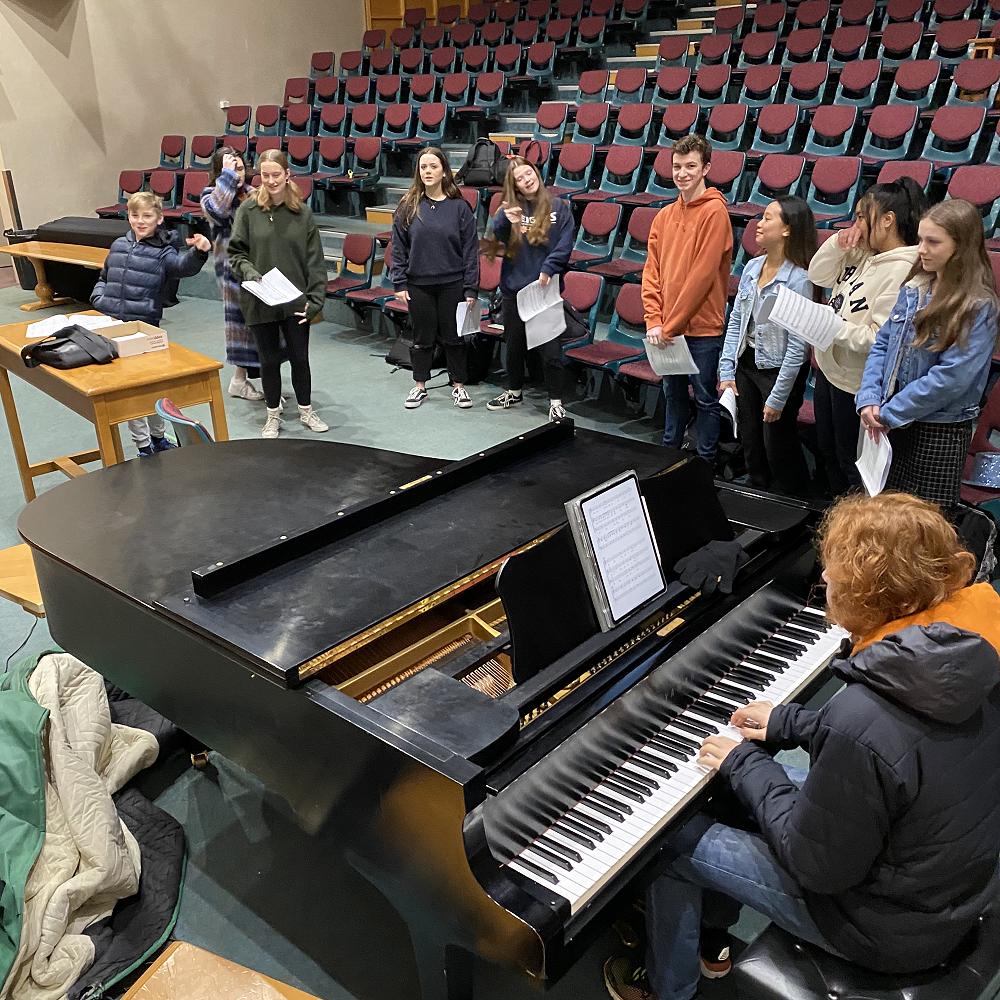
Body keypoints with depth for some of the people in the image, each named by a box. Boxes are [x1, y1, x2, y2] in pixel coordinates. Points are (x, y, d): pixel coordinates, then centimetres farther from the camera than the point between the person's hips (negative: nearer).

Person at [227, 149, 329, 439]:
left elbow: (315, 261, -1)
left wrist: (315, 300, -6)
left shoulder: (302, 212, -1)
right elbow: (235, 252, 2)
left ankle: (306, 411, 28)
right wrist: (248, 271, -17)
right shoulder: (249, 210, -2)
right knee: (269, 359, 10)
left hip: (295, 301, 0)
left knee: (300, 357, 10)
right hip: (260, 302, 0)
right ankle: (273, 416, 25)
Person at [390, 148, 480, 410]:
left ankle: (458, 385, 25)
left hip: (452, 285, -1)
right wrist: (399, 283, -3)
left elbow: (470, 250, -2)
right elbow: (398, 248, 2)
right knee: (422, 337, 12)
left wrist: (471, 288, -5)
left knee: (453, 336, 9)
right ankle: (419, 386, 27)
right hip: (418, 285, 1)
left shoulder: (459, 207, -4)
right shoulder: (408, 206, -1)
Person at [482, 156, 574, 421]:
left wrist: (548, 269, -18)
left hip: (545, 289, -3)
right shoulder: (510, 208, 3)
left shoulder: (559, 207, -1)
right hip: (514, 288, 3)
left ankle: (556, 401, 11)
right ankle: (513, 392, 33)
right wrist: (505, 220, -32)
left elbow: (564, 244, -5)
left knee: (550, 349, -1)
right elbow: (495, 238, -12)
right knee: (515, 344, 16)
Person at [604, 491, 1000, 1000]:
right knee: (764, 778, 23)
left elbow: (819, 866, -25)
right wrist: (791, 724, 5)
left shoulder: (862, 718, -38)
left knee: (674, 841, 7)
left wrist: (745, 765, -13)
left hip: (891, 926, -8)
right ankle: (710, 938, 42)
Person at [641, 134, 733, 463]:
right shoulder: (664, 216, 9)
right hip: (666, 329, 6)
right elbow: (651, 272, 8)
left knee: (705, 399, 5)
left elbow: (702, 275, -17)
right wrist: (654, 321, -4)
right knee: (673, 395, 19)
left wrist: (670, 325, -15)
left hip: (702, 328, -6)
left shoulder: (714, 212, -11)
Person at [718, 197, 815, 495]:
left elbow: (797, 346, -20)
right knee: (751, 444, 18)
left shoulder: (799, 279, -20)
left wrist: (777, 398, -18)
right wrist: (726, 372, 2)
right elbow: (735, 322, 7)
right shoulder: (752, 267, 0)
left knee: (778, 447, 6)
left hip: (780, 369, -6)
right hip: (746, 364, 7)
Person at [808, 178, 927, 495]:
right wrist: (838, 242, -6)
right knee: (827, 449, 25)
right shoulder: (863, 255, 1)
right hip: (830, 369, 9)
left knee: (851, 462, 8)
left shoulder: (901, 271, -25)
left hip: (856, 385, -9)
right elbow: (818, 275, 8)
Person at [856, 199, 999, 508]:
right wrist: (869, 400, -8)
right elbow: (882, 345, 7)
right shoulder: (914, 289, 6)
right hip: (891, 425, 6)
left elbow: (951, 378, -20)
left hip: (939, 433, -5)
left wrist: (889, 414, -17)